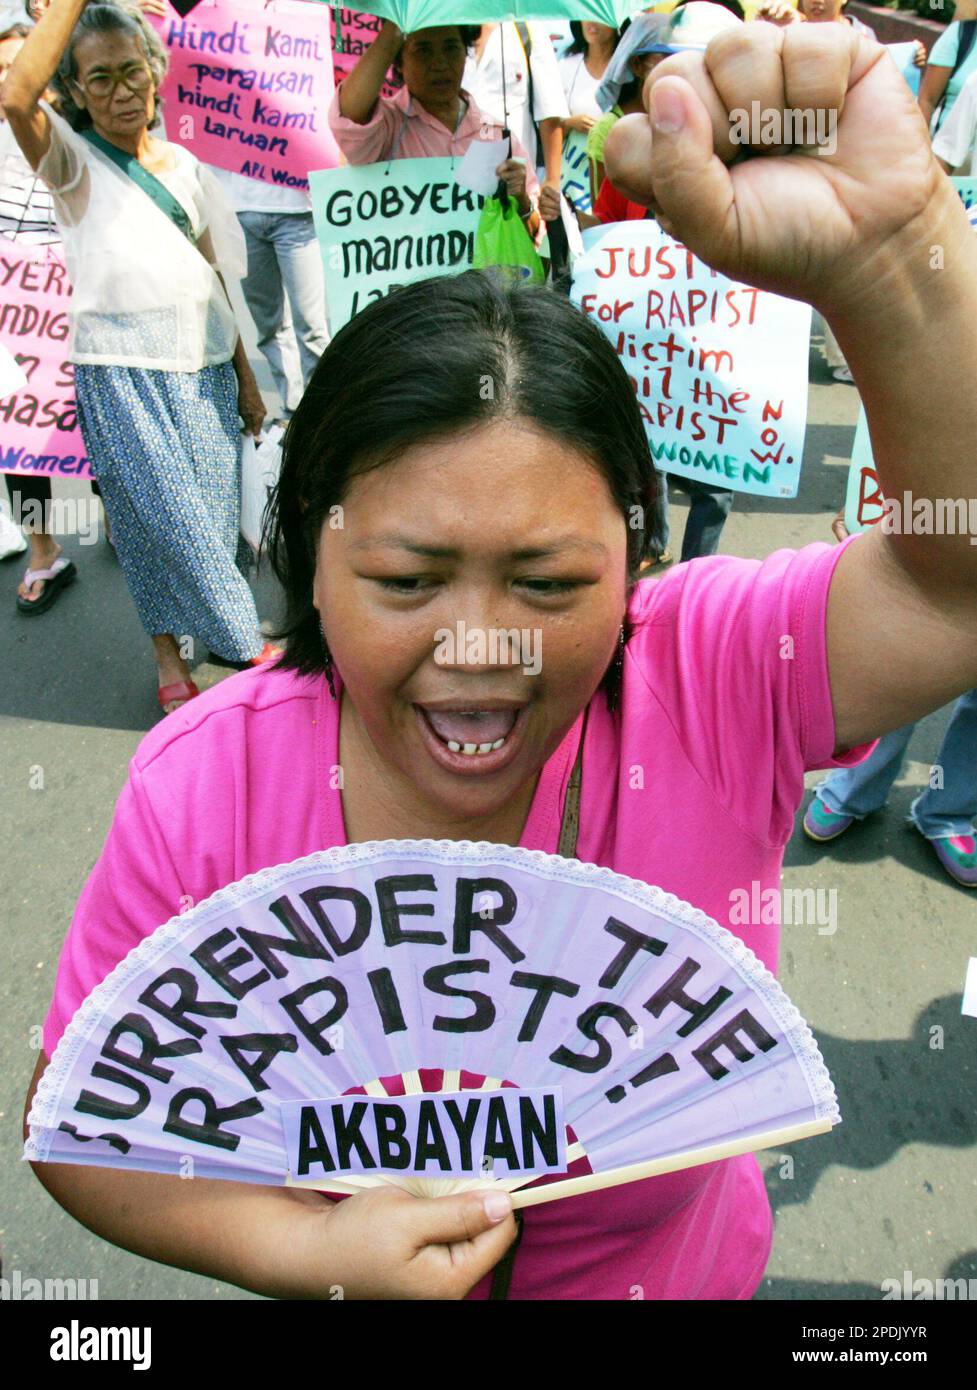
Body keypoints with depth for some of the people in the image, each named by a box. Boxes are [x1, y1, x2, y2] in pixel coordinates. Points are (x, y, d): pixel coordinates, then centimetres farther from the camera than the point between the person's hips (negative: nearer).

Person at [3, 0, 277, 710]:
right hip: (122, 374, -4)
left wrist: (244, 372, 13)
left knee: (213, 513, 6)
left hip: (204, 367, 5)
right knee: (162, 515, -4)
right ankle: (208, 646, 13)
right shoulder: (75, 162, -1)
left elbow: (210, 273, 15)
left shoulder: (182, 162, 12)